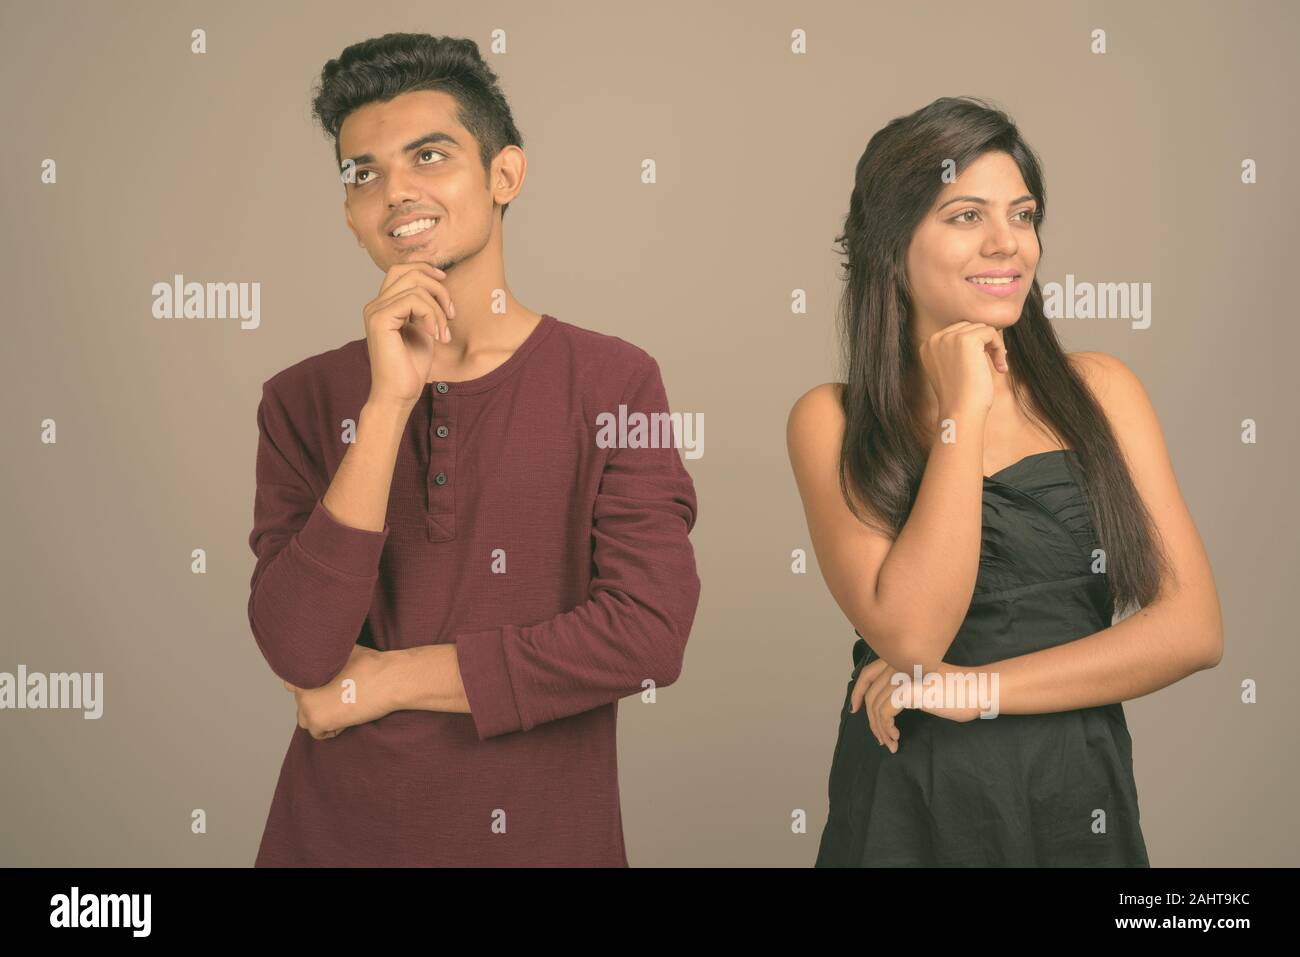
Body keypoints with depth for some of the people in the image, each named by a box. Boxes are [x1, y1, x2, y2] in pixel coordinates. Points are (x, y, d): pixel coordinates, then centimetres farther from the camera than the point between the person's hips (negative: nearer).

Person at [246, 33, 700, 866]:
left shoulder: (612, 382, -8)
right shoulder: (303, 401, -3)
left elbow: (649, 634, -18)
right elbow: (300, 654, -13)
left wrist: (377, 680, -12)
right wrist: (389, 401, -21)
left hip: (547, 830, -1)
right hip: (338, 834, 1)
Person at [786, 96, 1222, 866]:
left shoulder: (1100, 390, 0)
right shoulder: (831, 422, -6)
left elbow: (1194, 627, -6)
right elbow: (909, 635, -18)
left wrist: (982, 687, -13)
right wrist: (965, 411, -16)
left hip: (1083, 804, 2)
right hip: (911, 810, -2)